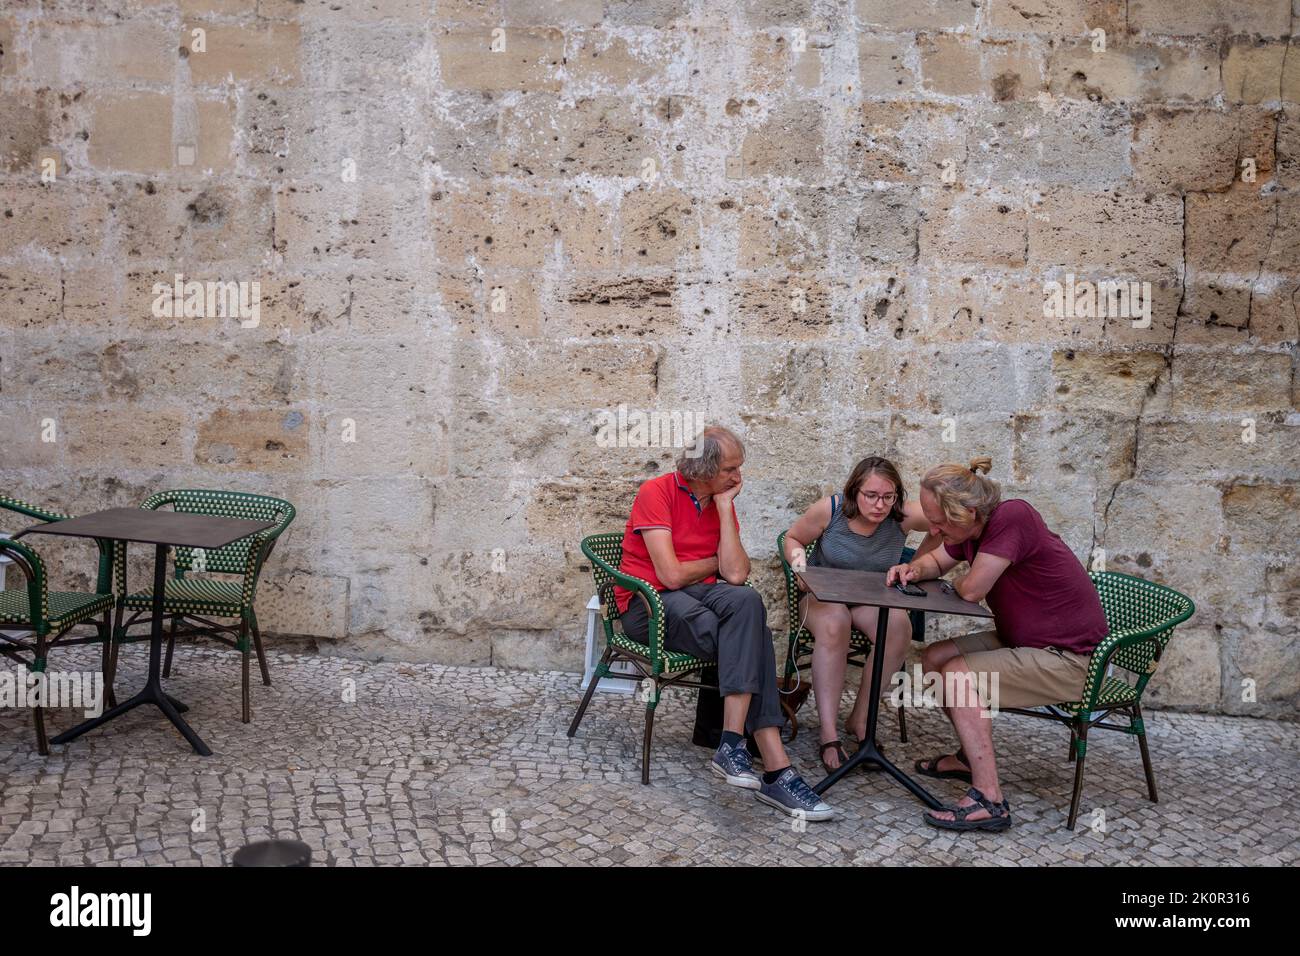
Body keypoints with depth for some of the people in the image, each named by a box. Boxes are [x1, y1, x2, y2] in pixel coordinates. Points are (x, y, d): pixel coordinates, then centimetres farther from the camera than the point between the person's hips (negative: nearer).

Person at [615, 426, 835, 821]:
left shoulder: (724, 502, 10)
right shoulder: (657, 492, -9)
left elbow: (736, 575, -5)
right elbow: (671, 574, -17)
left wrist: (725, 509, -6)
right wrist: (715, 563, 1)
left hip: (698, 597, 5)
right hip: (646, 603, -5)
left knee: (746, 601, -31)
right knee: (751, 639, -28)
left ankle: (732, 745, -34)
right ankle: (775, 769, -30)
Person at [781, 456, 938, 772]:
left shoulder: (905, 516, -14)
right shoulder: (829, 510, -13)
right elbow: (793, 537, 3)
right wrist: (798, 558, -20)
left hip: (874, 600, 2)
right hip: (823, 594, -2)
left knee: (899, 626, -33)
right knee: (833, 626, -38)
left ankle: (860, 719, -17)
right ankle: (829, 734, -35)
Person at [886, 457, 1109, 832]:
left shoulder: (1012, 516, -27)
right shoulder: (974, 528, 1)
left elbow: (972, 589, -28)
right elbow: (938, 560, 20)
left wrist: (958, 582, -3)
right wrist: (914, 569, -4)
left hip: (1069, 660, -10)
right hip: (1023, 641, 10)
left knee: (958, 674, -22)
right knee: (934, 657, 8)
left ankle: (989, 800, -19)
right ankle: (973, 755, 24)